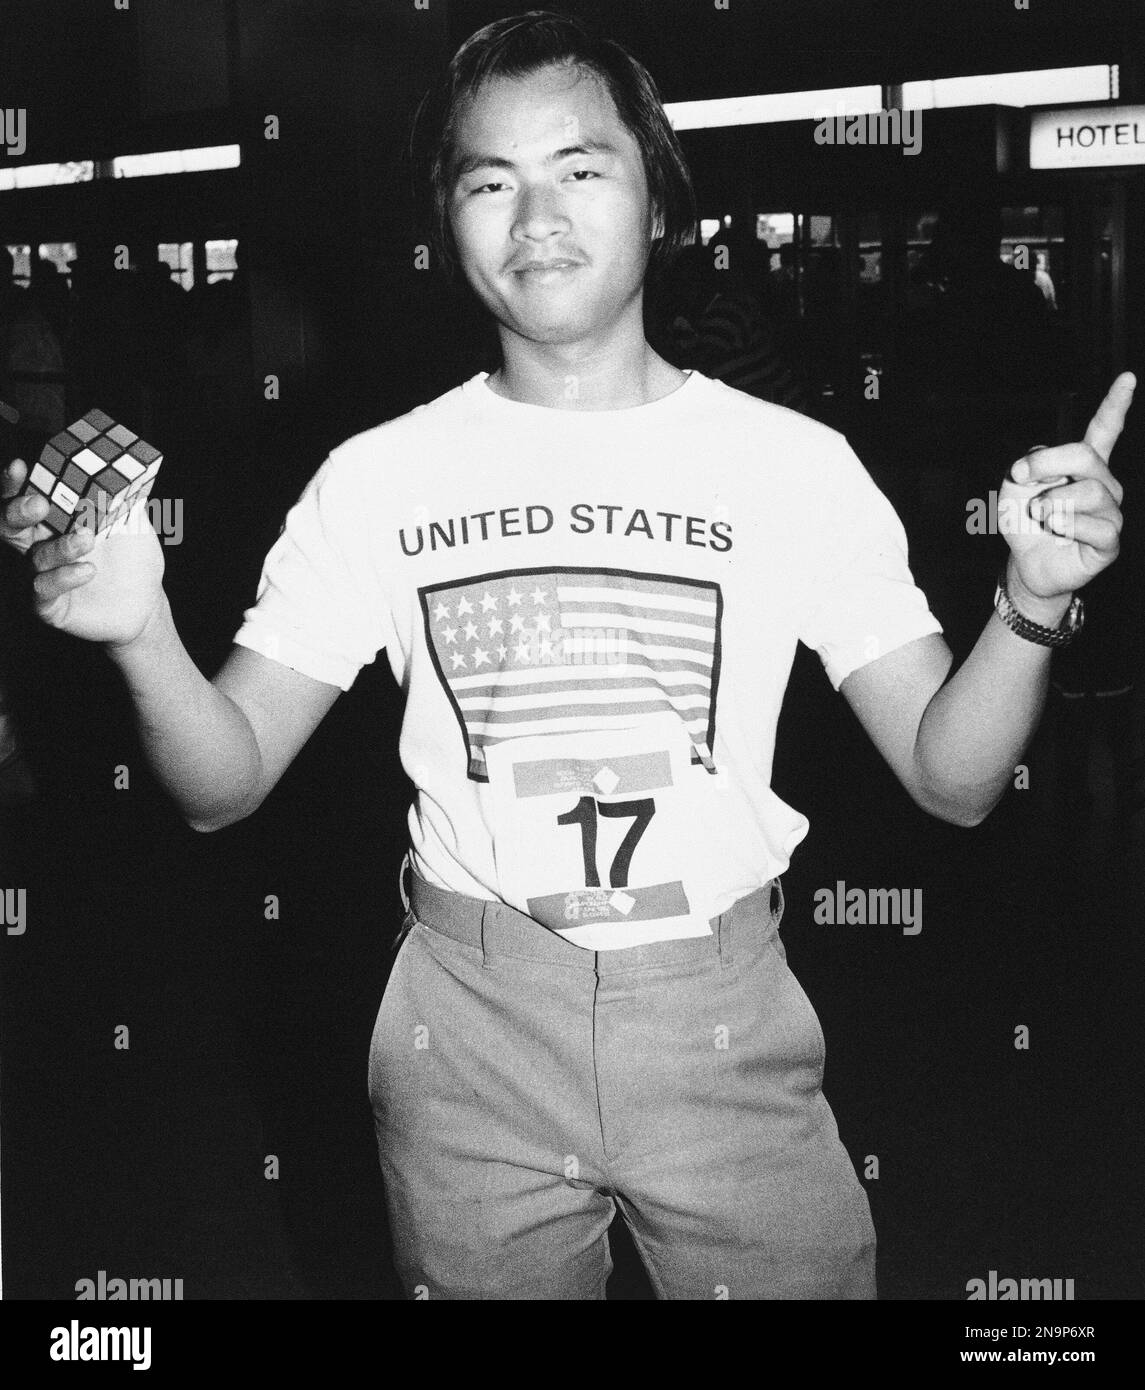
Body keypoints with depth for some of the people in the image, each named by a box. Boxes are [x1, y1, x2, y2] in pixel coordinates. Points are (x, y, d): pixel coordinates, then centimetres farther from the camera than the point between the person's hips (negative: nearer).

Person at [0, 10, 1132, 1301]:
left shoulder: (792, 464, -4)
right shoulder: (376, 480, -1)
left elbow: (950, 777, -4)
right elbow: (224, 784, -2)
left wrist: (1031, 605, -23)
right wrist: (141, 633, -23)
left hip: (723, 1019, 0)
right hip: (470, 1025, 1)